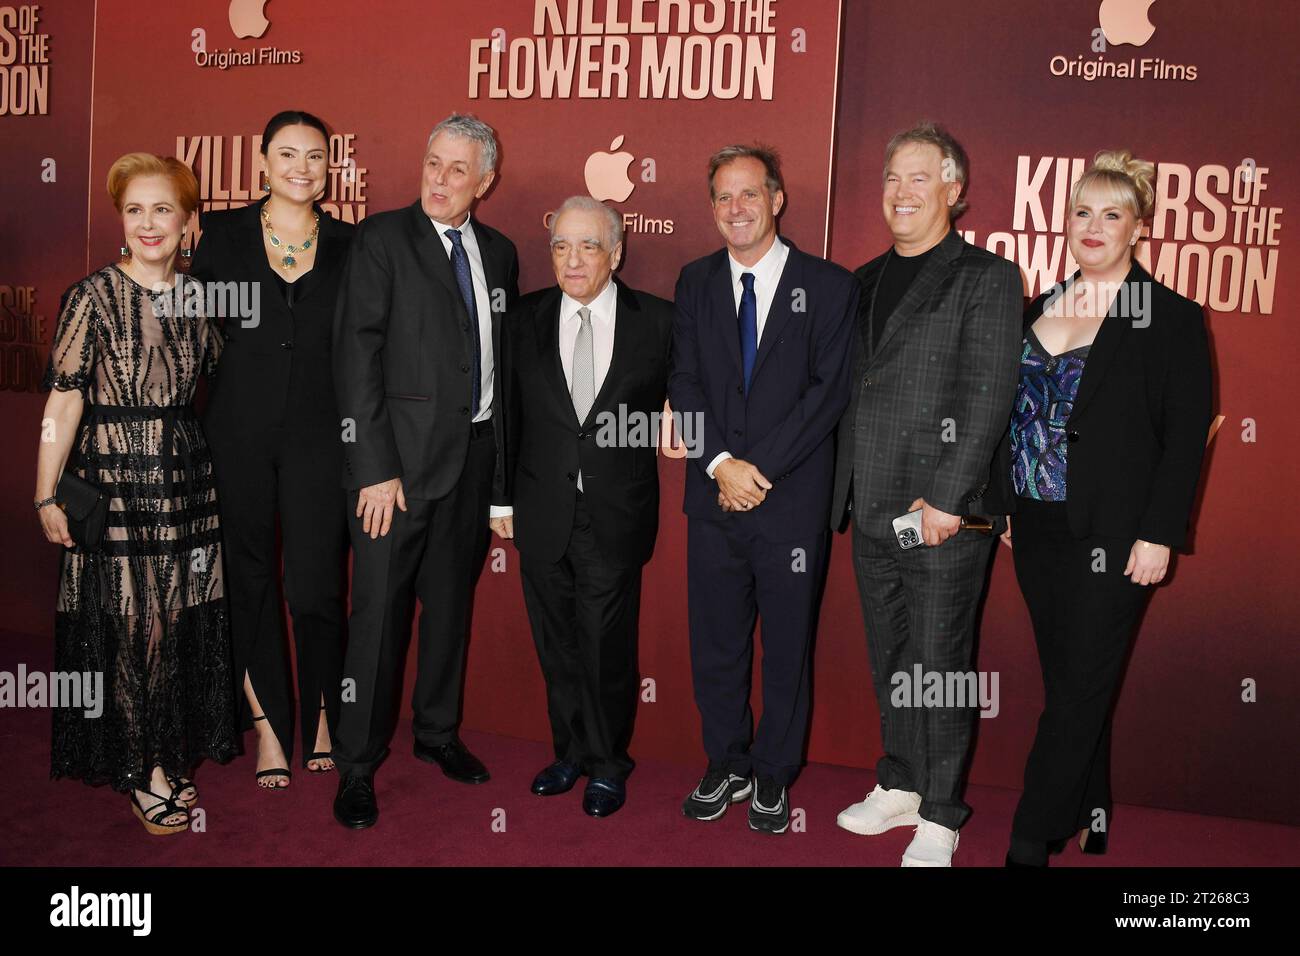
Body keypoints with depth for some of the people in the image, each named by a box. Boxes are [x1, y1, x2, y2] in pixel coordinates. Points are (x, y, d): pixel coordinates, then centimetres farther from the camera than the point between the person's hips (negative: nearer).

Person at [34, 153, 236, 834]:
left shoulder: (196, 297, 8)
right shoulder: (93, 297, -6)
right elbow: (64, 400, -9)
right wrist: (46, 498, -12)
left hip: (188, 483, 4)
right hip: (114, 484, -4)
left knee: (184, 625, 9)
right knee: (125, 630, 2)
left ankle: (171, 759, 26)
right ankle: (139, 771, 18)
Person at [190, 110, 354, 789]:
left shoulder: (349, 245, 5)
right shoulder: (221, 235, 5)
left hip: (319, 433, -1)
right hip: (240, 432, 1)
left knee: (316, 585, -4)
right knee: (251, 579, 8)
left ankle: (321, 717, 19)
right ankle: (269, 726, 22)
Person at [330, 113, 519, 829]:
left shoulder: (498, 252, 11)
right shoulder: (382, 239, -6)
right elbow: (356, 358, -12)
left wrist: (505, 454, 7)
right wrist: (375, 468, -17)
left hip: (475, 455, 5)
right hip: (401, 455, -5)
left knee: (451, 601, 16)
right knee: (379, 610, 0)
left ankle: (437, 731, 33)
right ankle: (357, 764, 14)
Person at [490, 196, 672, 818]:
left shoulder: (656, 321, -4)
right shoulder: (526, 320, 4)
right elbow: (508, 415, 7)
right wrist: (503, 498, 8)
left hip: (617, 516, -3)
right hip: (543, 513, 3)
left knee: (607, 647, 5)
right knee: (556, 645, 14)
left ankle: (607, 765, 26)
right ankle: (571, 753, 33)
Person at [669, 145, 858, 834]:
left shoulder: (828, 286, -2)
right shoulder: (696, 282, 9)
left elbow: (829, 390, -8)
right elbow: (683, 383, 3)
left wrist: (761, 469, -14)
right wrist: (721, 462, -11)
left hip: (792, 501, -3)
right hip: (714, 499, 3)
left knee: (787, 648, 9)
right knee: (714, 643, 11)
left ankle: (773, 777, 28)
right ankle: (726, 766, 31)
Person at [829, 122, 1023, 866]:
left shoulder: (987, 278, -4)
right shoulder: (866, 282, 15)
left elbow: (988, 396, -12)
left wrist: (946, 498, -18)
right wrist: (845, 491, 8)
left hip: (943, 515, -6)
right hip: (872, 510, 6)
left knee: (940, 665, 3)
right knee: (891, 661, 16)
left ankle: (939, 818, 17)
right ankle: (899, 786, 32)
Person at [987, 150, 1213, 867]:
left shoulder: (1172, 318, -6)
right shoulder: (1039, 308, 10)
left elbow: (1186, 437, -8)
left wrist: (1158, 536, -13)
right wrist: (1004, 504, 11)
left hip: (1112, 537, -5)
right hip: (1037, 529, 6)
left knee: (1080, 689, 0)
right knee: (1069, 681, 14)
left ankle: (1031, 843, 9)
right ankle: (1088, 821, 31)